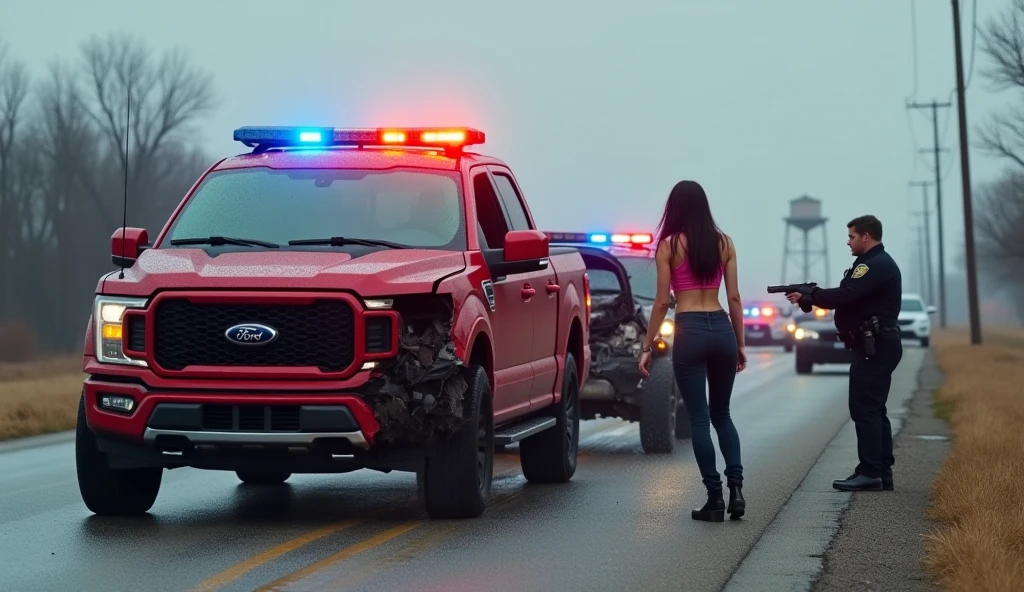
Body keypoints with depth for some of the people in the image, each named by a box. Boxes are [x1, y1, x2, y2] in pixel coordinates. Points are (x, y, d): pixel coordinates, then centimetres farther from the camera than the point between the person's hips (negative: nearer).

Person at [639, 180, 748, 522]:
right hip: (722, 329, 4)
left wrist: (647, 347, 2)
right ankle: (736, 485, 1)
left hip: (689, 331, -4)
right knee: (721, 414, 17)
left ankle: (715, 499, 1)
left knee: (699, 418, 3)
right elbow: (734, 297, 8)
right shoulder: (724, 243, 7)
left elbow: (662, 302, -3)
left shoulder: (669, 245, -2)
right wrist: (740, 343, 15)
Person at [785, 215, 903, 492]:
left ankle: (870, 473, -12)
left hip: (874, 347, -11)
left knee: (864, 408, -11)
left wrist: (808, 296, -13)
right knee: (873, 409, 12)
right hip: (877, 345, 11)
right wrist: (810, 296, 2)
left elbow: (844, 295, -24)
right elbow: (847, 297, 14)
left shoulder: (876, 265, -14)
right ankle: (882, 473, 14)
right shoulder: (876, 263, 21)